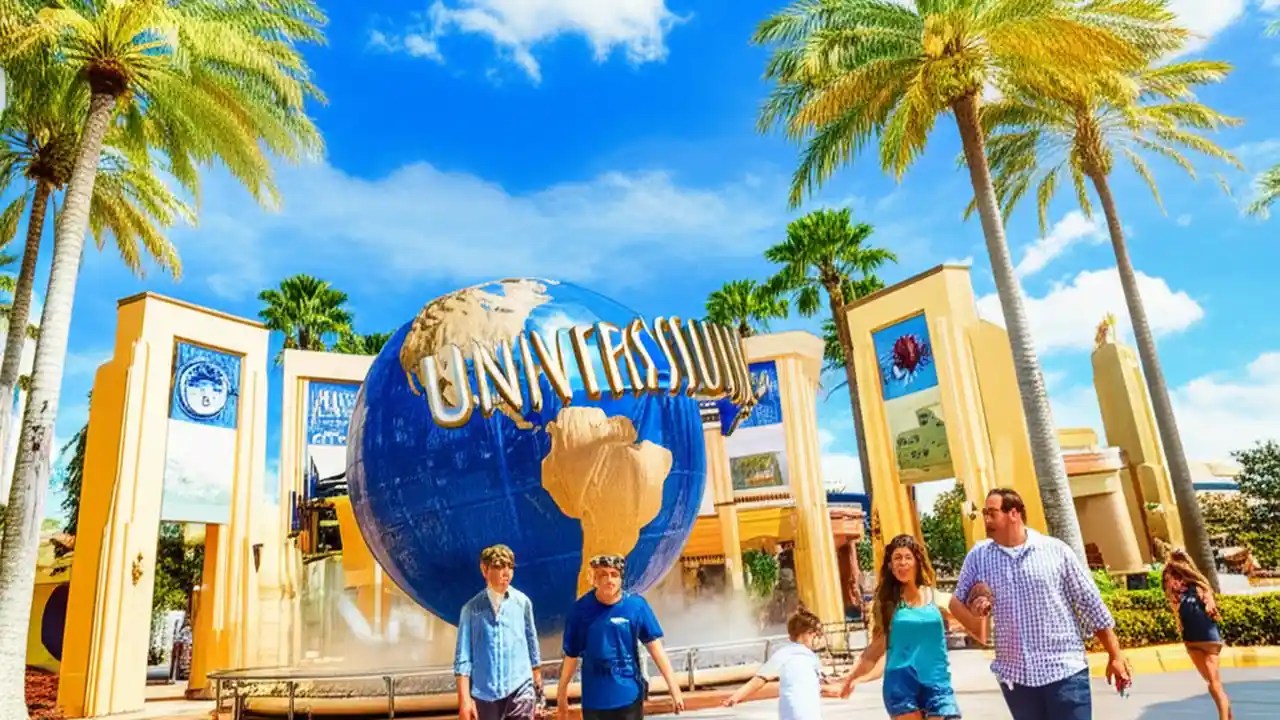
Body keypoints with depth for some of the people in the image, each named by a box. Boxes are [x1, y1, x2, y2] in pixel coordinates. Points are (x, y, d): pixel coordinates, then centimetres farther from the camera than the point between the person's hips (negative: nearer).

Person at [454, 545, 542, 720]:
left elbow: (532, 643, 10)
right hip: (484, 694, 1)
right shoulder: (471, 608, -2)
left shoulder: (522, 602, 0)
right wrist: (464, 699, -6)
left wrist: (537, 685, 15)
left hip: (519, 689, 0)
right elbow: (463, 656, -1)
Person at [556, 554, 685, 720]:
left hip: (629, 697, 0)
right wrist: (561, 694, 7)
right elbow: (571, 654, 1)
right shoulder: (581, 609, -8)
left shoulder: (636, 605, -9)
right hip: (594, 699, 0)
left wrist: (673, 687, -8)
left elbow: (655, 647, -6)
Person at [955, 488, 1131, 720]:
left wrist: (1115, 655, 1)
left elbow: (1091, 604, 1)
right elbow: (957, 602, 11)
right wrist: (974, 606, -11)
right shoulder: (978, 556, 3)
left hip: (1065, 670, -2)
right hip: (1014, 675, 3)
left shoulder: (1056, 550, -3)